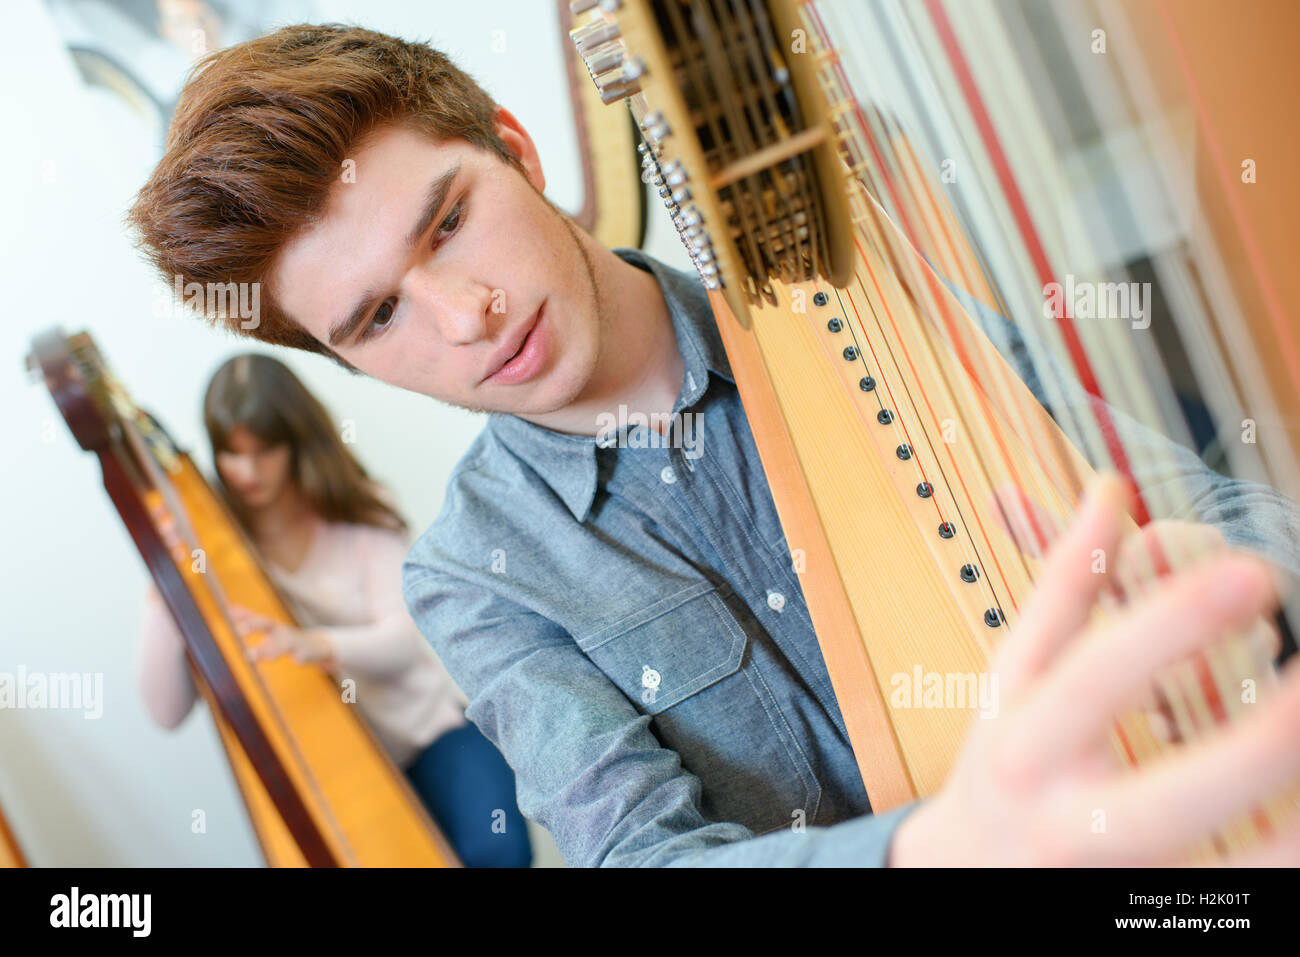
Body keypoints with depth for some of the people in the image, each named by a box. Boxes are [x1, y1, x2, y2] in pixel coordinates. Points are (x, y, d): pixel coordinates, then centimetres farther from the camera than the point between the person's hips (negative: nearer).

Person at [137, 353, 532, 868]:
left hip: (428, 727, 0)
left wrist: (313, 644, -36)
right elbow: (167, 710, -11)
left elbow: (404, 638, -16)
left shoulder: (360, 512, -5)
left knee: (496, 849, -24)